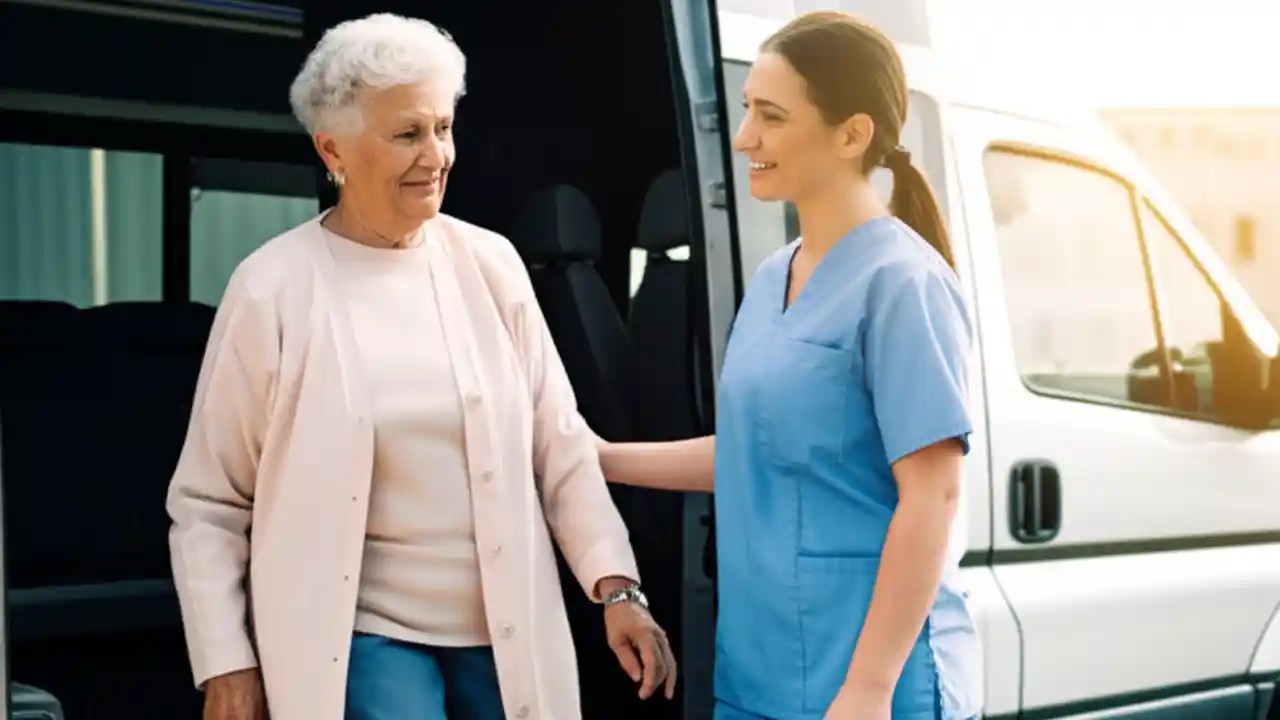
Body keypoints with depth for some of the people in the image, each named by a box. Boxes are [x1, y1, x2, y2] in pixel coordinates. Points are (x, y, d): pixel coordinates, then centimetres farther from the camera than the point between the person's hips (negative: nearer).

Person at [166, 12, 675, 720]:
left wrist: (617, 586, -5)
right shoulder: (272, 288, -7)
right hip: (359, 636, -3)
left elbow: (560, 445, 5)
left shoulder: (491, 263, 2)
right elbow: (209, 502, -2)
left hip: (505, 633, 4)